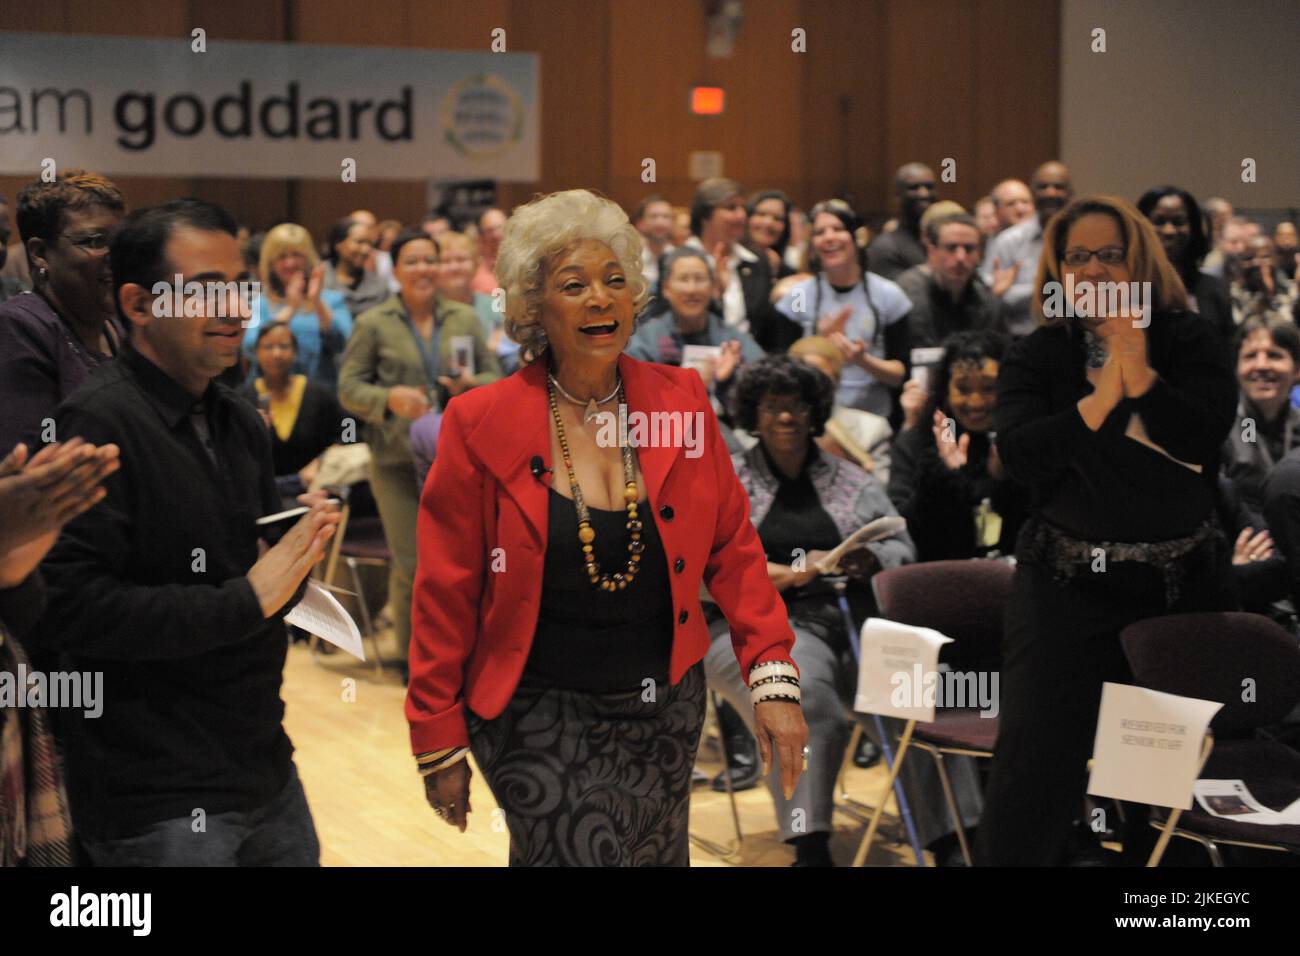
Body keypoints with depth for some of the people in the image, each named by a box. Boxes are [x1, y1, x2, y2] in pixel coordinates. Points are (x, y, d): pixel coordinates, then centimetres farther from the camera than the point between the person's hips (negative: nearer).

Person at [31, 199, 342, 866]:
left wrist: (303, 550, -3)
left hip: (267, 774, 8)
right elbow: (68, 606, -24)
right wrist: (246, 599, -20)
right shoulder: (97, 424, -15)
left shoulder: (240, 424, 11)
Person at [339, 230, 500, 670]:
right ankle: (413, 655, 11)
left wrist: (473, 384, -10)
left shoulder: (464, 318, 10)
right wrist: (389, 398, -19)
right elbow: (349, 389, 0)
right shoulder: (373, 324, 3)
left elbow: (495, 375, 13)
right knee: (411, 564, -4)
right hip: (398, 459, -2)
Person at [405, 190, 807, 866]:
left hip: (668, 704, 4)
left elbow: (733, 546, 4)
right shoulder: (479, 427, -9)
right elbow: (446, 597, -4)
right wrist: (438, 743, -3)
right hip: (541, 714, -4)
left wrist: (774, 677, -6)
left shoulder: (681, 400, 0)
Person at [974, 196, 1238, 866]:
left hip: (1182, 581, 1)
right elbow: (1021, 455, -13)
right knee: (1035, 760, -6)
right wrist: (1102, 396, -15)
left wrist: (1138, 373, -18)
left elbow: (1208, 435, -13)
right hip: (1067, 585, -1)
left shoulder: (1187, 340, 2)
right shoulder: (1035, 357, 3)